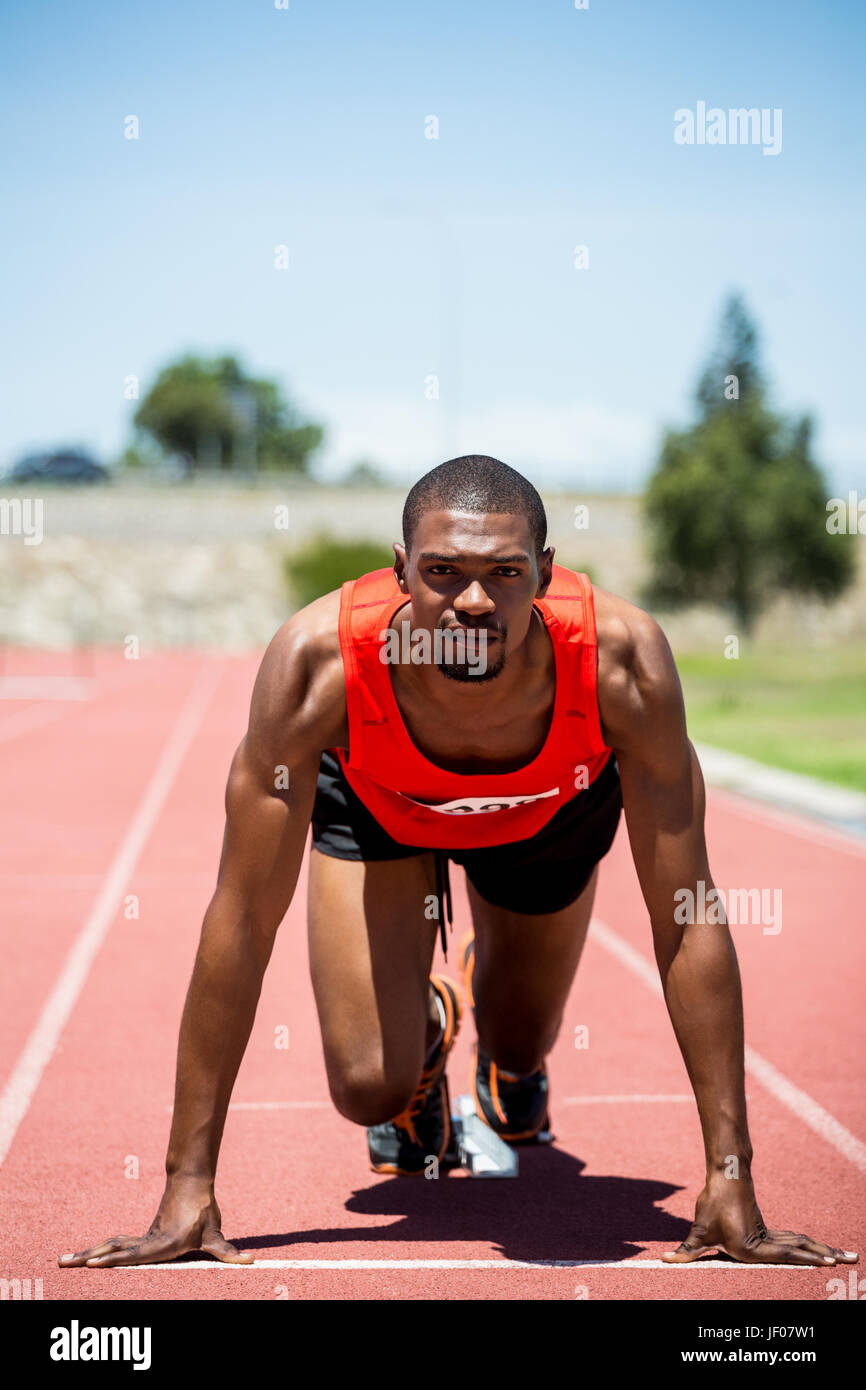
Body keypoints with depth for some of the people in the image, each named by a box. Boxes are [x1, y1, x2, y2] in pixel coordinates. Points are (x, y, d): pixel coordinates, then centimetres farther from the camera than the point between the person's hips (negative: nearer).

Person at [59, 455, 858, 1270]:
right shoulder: (318, 660, -43)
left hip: (550, 808, 1)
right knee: (371, 1089, -11)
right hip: (371, 803, -1)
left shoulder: (621, 660, -42)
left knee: (521, 1051, 18)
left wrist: (730, 1176, -35)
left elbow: (686, 921, -34)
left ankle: (510, 1061, 57)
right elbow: (242, 920, -36)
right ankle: (424, 1032, 27)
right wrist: (188, 1185, -35)